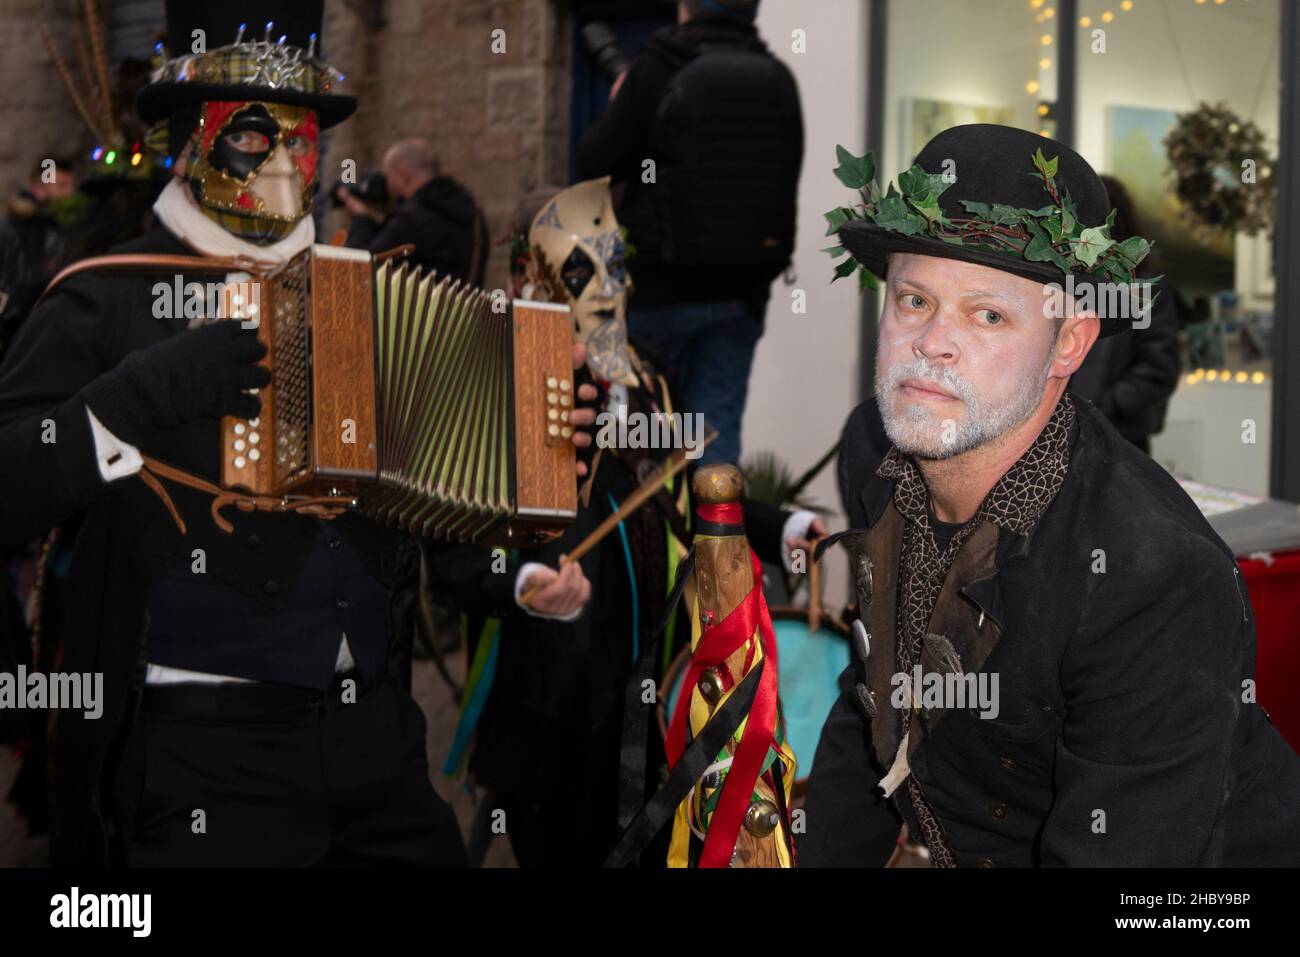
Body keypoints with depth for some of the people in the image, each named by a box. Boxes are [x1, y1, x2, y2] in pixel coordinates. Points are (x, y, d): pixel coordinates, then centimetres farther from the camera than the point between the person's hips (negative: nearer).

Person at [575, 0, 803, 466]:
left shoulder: (657, 69, -11)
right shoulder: (778, 79, 0)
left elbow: (595, 163, -6)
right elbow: (784, 178, 11)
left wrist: (617, 108, 12)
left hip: (661, 286, -3)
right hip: (741, 287, 3)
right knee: (717, 427, 6)